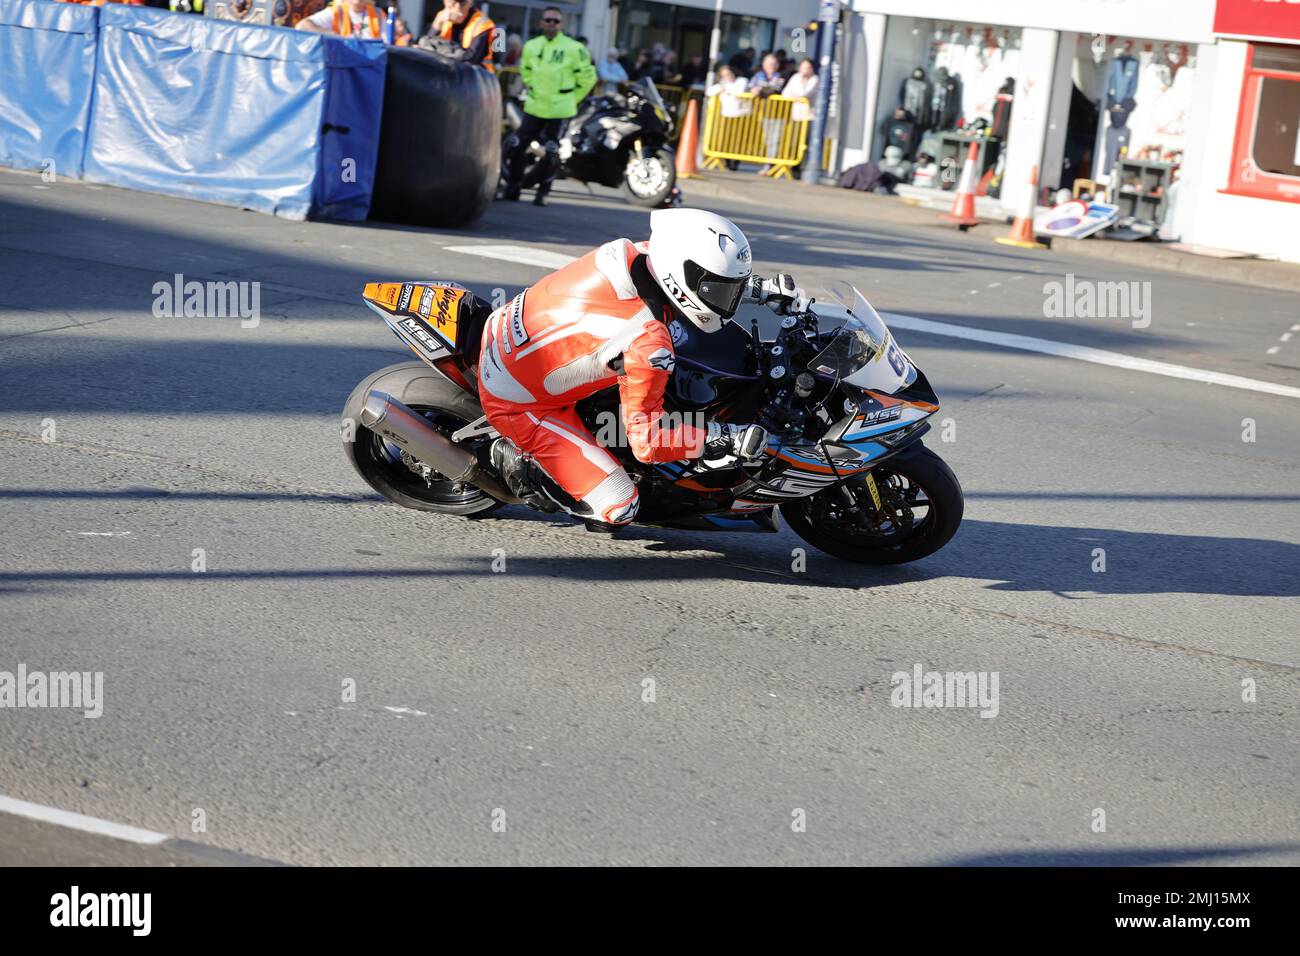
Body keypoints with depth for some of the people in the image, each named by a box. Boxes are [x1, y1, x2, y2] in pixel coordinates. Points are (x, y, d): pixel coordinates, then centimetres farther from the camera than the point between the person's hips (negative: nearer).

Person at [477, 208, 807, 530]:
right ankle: (516, 459, 5)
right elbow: (646, 439, -24)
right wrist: (729, 438, -25)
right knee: (616, 509, -10)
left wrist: (762, 287, 6)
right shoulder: (648, 343, -32)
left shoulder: (626, 252, -13)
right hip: (519, 403, -8)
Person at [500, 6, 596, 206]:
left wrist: (571, 99, 1)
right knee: (515, 146, -1)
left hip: (559, 110, -4)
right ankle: (512, 189, 11)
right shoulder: (531, 46, 7)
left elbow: (587, 77, 0)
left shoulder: (574, 49, -7)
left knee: (552, 153, -1)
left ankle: (542, 193, 11)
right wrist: (535, 93, 15)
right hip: (534, 108, 4)